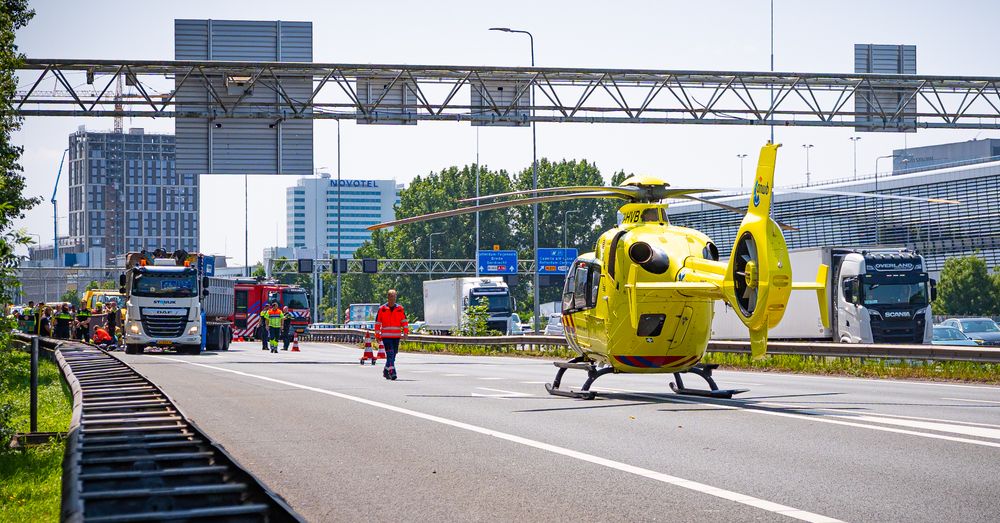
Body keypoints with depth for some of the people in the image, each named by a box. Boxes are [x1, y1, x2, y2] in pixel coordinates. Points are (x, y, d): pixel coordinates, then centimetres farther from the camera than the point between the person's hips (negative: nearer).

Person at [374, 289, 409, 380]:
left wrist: (405, 332, -2)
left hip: (396, 336, 3)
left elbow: (404, 321, 8)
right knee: (390, 354, -15)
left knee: (393, 355, 10)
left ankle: (386, 371, 26)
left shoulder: (400, 309, 5)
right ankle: (392, 372, -19)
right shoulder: (382, 309, 0)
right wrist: (377, 335, 3)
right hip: (386, 336, -3)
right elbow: (377, 323, 4)